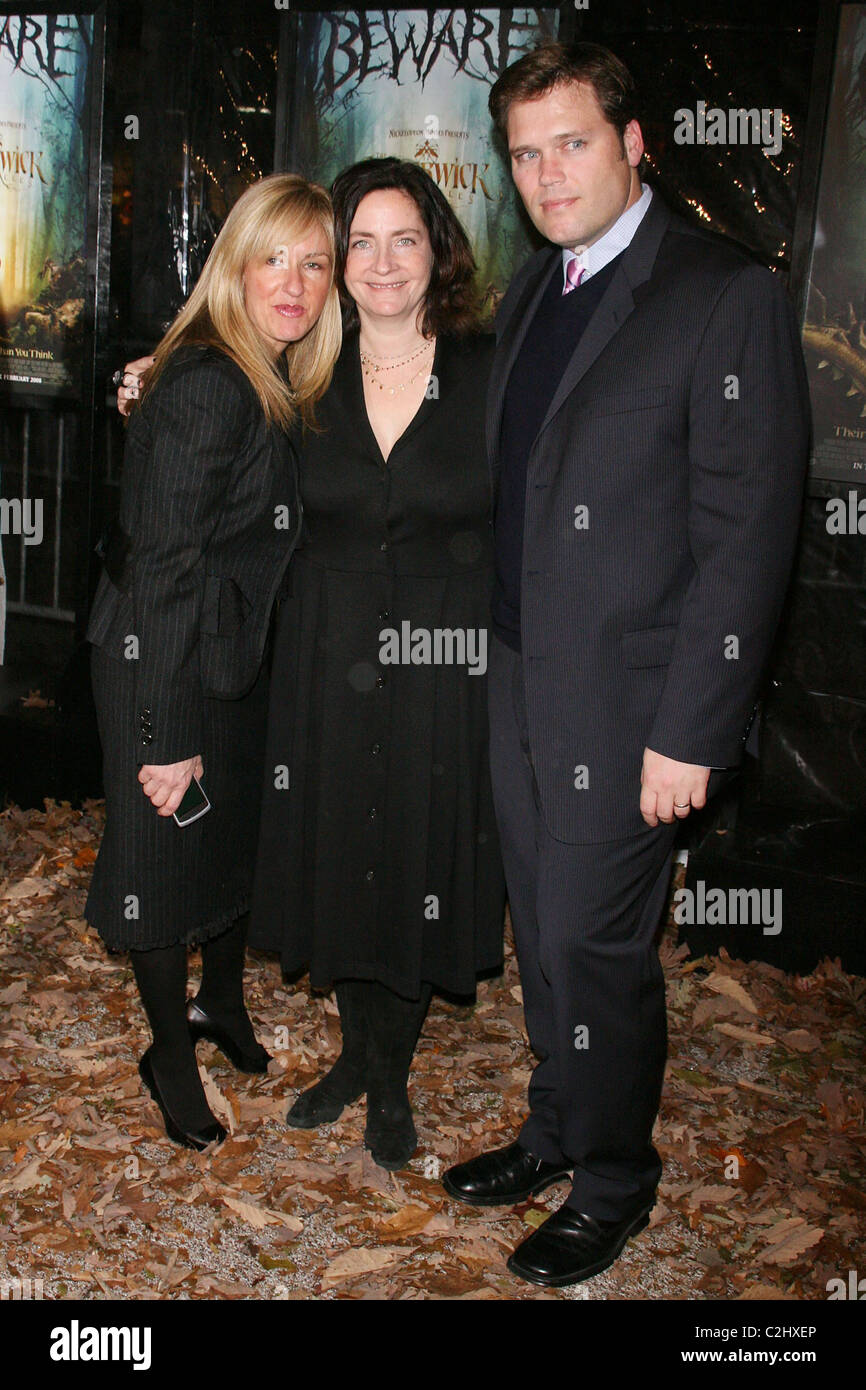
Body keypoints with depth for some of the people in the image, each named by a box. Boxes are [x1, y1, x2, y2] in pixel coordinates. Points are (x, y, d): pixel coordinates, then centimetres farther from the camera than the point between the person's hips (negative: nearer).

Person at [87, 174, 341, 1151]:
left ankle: (222, 1003, 44)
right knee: (167, 843, 7)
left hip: (238, 653, 9)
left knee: (241, 825, 20)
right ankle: (170, 1051, 29)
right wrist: (169, 733, -25)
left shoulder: (282, 385, 4)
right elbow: (163, 563, -25)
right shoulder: (205, 386, -23)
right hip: (161, 660, -8)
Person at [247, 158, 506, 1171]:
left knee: (421, 862, 9)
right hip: (330, 659, 2)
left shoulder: (492, 374, -6)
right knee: (334, 855, 13)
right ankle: (357, 1055, 37)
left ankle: (390, 1079, 31)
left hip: (444, 666, -2)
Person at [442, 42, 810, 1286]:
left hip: (625, 702, -7)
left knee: (595, 947, 4)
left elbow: (747, 535, -17)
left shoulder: (726, 297, -13)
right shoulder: (531, 293, 11)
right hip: (523, 682, 7)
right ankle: (554, 1133, 39)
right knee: (543, 934, 18)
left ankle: (613, 1185, 28)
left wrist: (689, 731, -19)